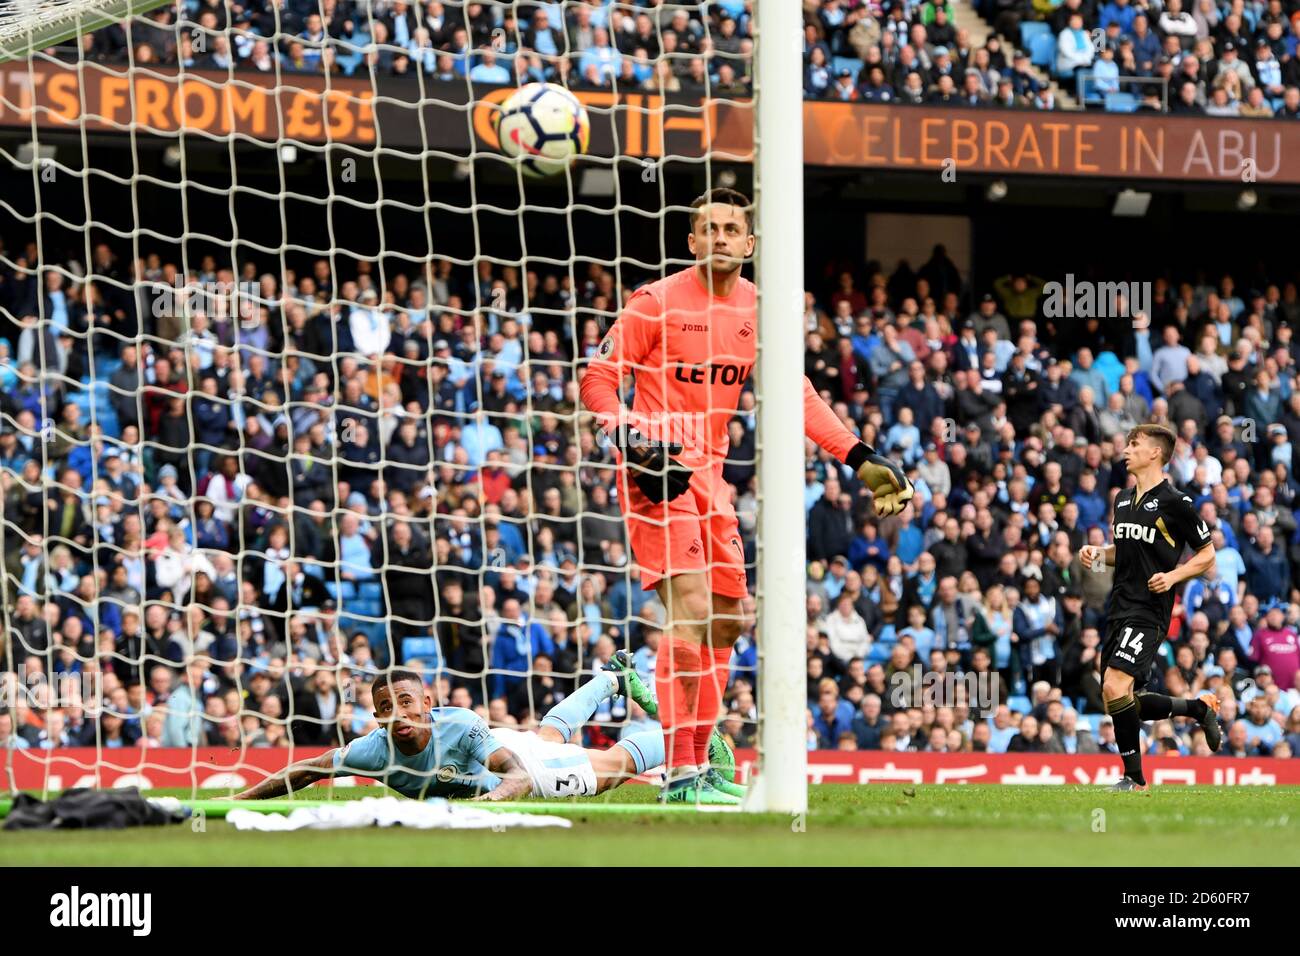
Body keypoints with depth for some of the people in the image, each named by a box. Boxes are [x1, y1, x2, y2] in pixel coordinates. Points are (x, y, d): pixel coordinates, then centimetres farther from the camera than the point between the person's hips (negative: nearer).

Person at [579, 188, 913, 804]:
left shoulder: (756, 309, 8)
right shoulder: (658, 302, -8)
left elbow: (796, 396, 9)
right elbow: (598, 378, -6)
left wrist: (859, 459, 1)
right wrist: (633, 440, -22)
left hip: (709, 474, 7)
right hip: (657, 474, -7)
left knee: (728, 620, 11)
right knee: (690, 610, -19)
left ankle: (697, 759, 24)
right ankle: (679, 775, -18)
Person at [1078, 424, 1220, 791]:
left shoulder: (1175, 503, -7)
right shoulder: (1123, 499, 15)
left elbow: (1207, 554, -2)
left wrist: (1173, 576, -16)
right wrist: (1097, 552, 7)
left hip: (1149, 610, -8)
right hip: (1119, 608, 8)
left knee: (1115, 687, -22)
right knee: (1121, 703, 8)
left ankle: (1134, 777, -10)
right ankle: (1199, 708, 28)